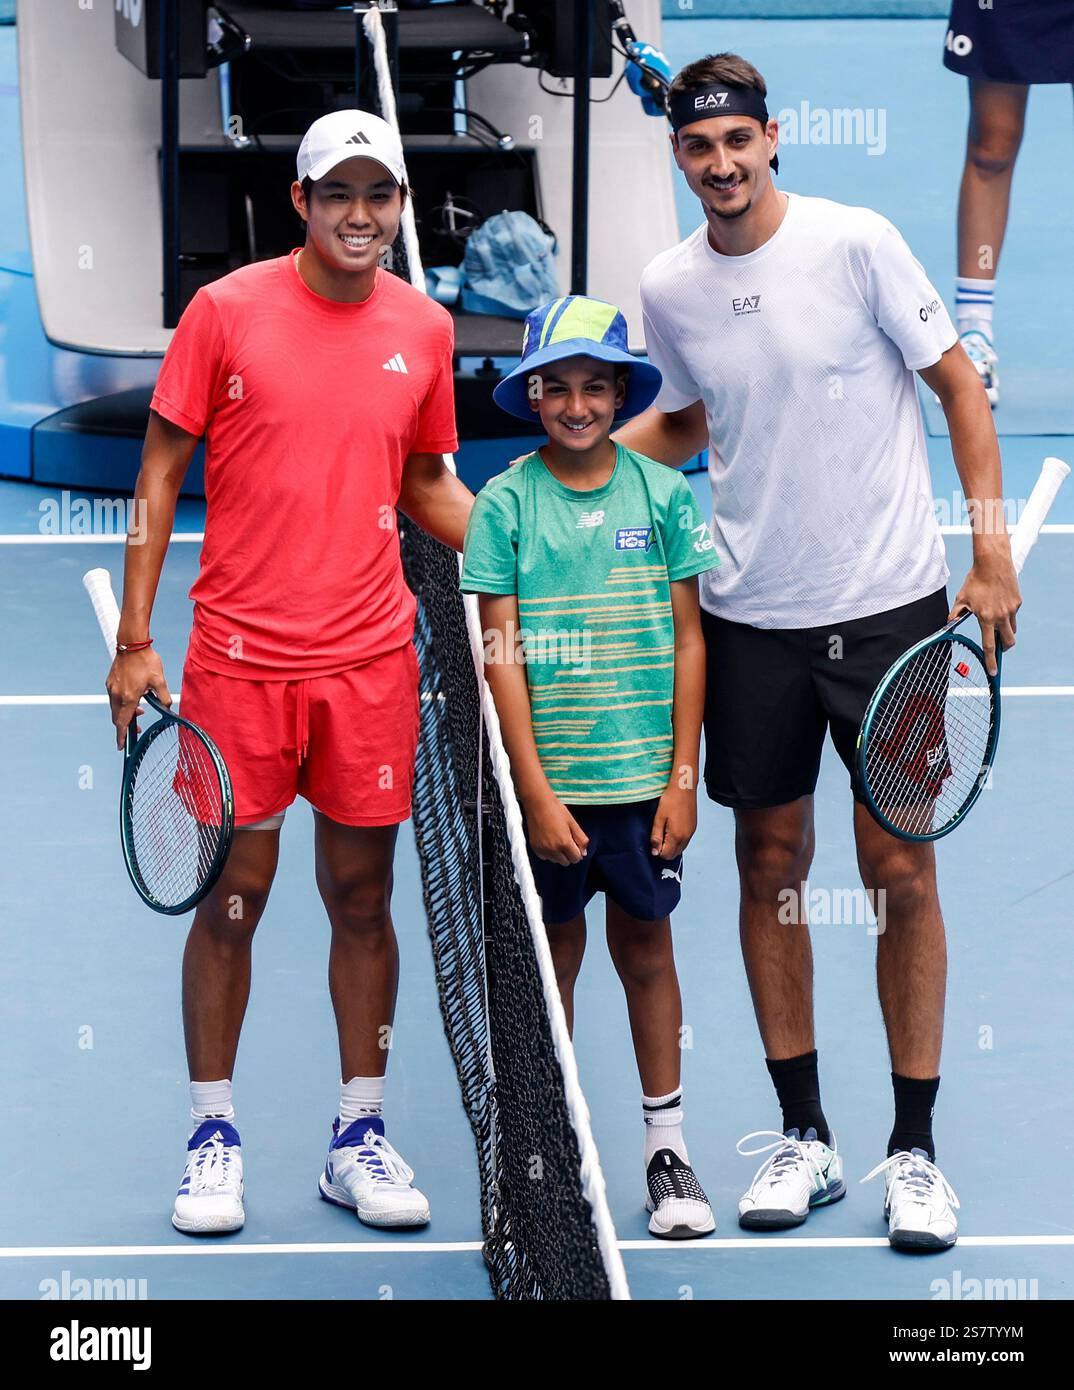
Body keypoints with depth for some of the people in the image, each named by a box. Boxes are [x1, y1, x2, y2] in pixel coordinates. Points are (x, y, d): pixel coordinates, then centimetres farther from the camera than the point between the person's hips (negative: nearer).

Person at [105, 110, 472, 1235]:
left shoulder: (423, 328, 7)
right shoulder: (226, 310, -3)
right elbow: (162, 471, 1)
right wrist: (133, 639, -3)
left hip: (370, 656, 3)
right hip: (239, 654, -2)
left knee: (361, 896, 7)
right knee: (233, 897, 2)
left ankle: (359, 1138, 17)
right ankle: (212, 1138, 14)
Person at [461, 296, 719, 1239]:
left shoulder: (663, 492, 1)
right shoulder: (505, 504, -3)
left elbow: (688, 639, 3)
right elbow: (501, 654, -4)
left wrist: (682, 776, -2)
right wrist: (537, 794, -10)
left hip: (646, 774, 1)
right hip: (550, 783, -1)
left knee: (646, 947, 8)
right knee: (551, 961, 8)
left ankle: (667, 1146, 18)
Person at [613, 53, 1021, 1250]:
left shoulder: (856, 243, -8)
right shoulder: (666, 290, 2)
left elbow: (956, 384, -2)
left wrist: (990, 542, -9)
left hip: (890, 603, -3)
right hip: (750, 615, 3)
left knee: (900, 869, -1)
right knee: (770, 864, 6)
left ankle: (914, 1150, 7)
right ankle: (803, 1135, 18)